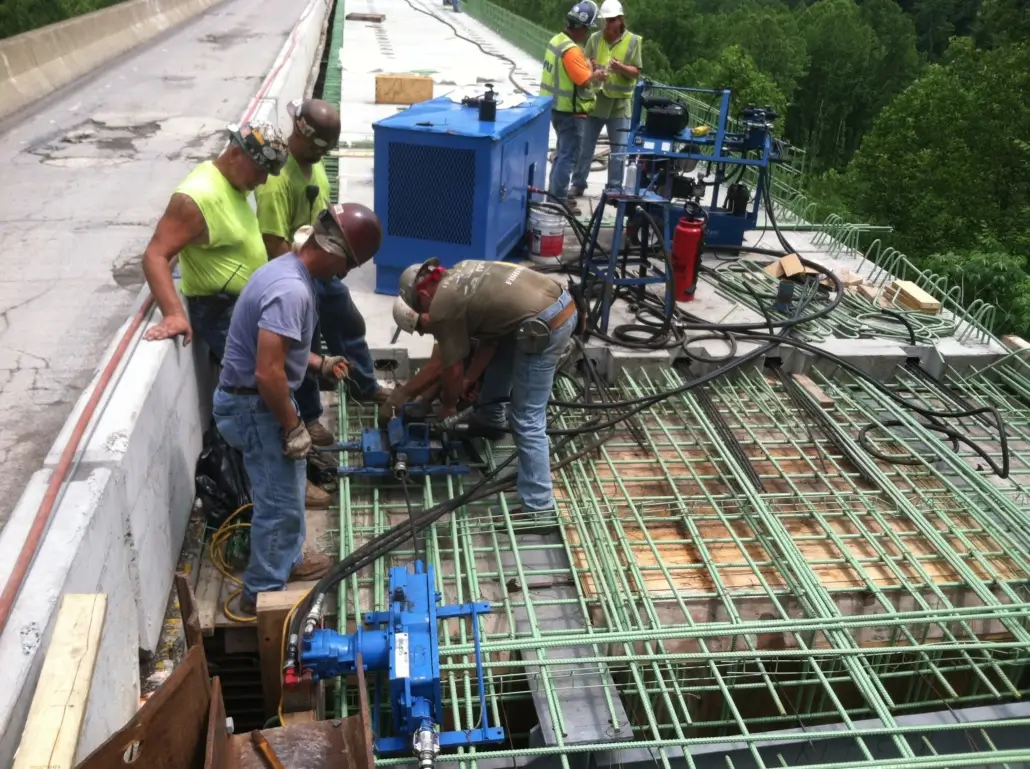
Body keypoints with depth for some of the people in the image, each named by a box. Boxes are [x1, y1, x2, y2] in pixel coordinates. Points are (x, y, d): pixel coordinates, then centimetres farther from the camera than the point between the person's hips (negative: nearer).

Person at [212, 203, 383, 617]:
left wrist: (319, 363, 13)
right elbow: (267, 373, -31)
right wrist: (294, 426, -19)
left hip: (256, 399, 10)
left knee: (287, 490, 24)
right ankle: (263, 593, 19)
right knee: (280, 502, 3)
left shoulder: (288, 269, 5)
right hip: (254, 405, -10)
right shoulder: (292, 290, -28)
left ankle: (287, 562, 42)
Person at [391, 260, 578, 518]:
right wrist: (469, 378, 31)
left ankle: (538, 505, -1)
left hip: (545, 325, -10)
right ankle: (490, 417, 51)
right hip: (562, 301, 10)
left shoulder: (442, 308, -2)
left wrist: (448, 404, 25)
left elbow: (453, 369, 7)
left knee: (527, 422, -4)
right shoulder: (459, 273, 23)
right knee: (498, 351, 34)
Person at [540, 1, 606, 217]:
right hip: (569, 111, -10)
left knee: (562, 152, 20)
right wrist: (595, 75, -5)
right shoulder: (571, 50, -24)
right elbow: (584, 81, -24)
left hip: (557, 107, 10)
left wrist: (589, 69, 5)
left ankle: (555, 193, 29)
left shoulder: (557, 40, 6)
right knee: (569, 156, -1)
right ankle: (559, 200, 4)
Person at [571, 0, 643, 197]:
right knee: (585, 147, 8)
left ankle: (614, 188, 14)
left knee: (618, 151, 3)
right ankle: (578, 184, 18)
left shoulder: (633, 41, -3)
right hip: (596, 100, 2)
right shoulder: (595, 38, 1)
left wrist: (621, 67, -22)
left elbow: (636, 72, -3)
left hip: (620, 103, -1)